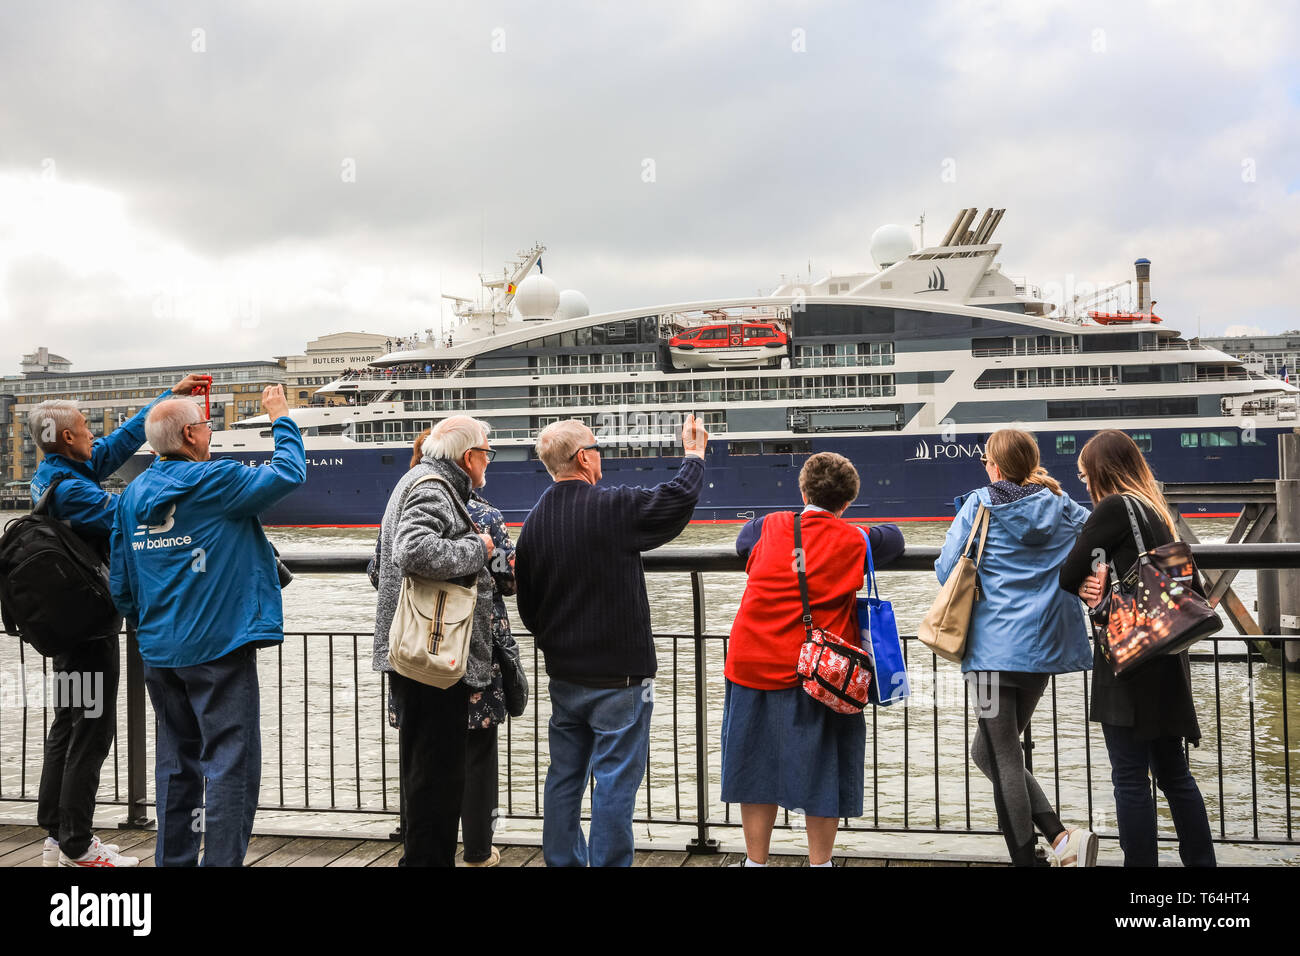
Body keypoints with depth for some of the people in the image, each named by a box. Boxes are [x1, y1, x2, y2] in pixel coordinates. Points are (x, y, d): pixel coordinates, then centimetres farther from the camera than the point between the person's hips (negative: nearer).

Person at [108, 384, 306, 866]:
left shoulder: (132, 494, 8)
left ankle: (173, 859, 25)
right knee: (230, 762, -3)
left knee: (177, 761, 17)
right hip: (218, 647, -7)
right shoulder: (215, 482, -12)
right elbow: (289, 473, -3)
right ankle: (222, 859, -4)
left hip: (159, 651, 8)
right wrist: (280, 418, 10)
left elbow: (121, 583, 11)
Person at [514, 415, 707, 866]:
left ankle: (563, 860, 25)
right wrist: (694, 453, 11)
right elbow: (678, 499, -8)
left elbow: (528, 608, 11)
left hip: (563, 675, 7)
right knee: (615, 781, 2)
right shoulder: (613, 507, -17)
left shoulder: (534, 521, 4)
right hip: (618, 676, -6)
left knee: (565, 776, 16)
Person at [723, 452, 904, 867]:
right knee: (822, 771, 12)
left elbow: (742, 541, 25)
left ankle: (756, 861, 24)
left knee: (758, 766, 14)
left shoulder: (768, 527, 4)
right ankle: (819, 862, 21)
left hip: (754, 668, 2)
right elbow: (894, 537, 18)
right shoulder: (855, 542, -1)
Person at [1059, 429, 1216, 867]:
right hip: (1166, 656, 9)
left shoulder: (1113, 508, -11)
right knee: (1174, 771, 16)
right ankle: (1202, 861, 23)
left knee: (1130, 777, -2)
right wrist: (1092, 587, -4)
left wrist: (1086, 586, 12)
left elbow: (1069, 575, -10)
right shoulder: (1158, 512, 14)